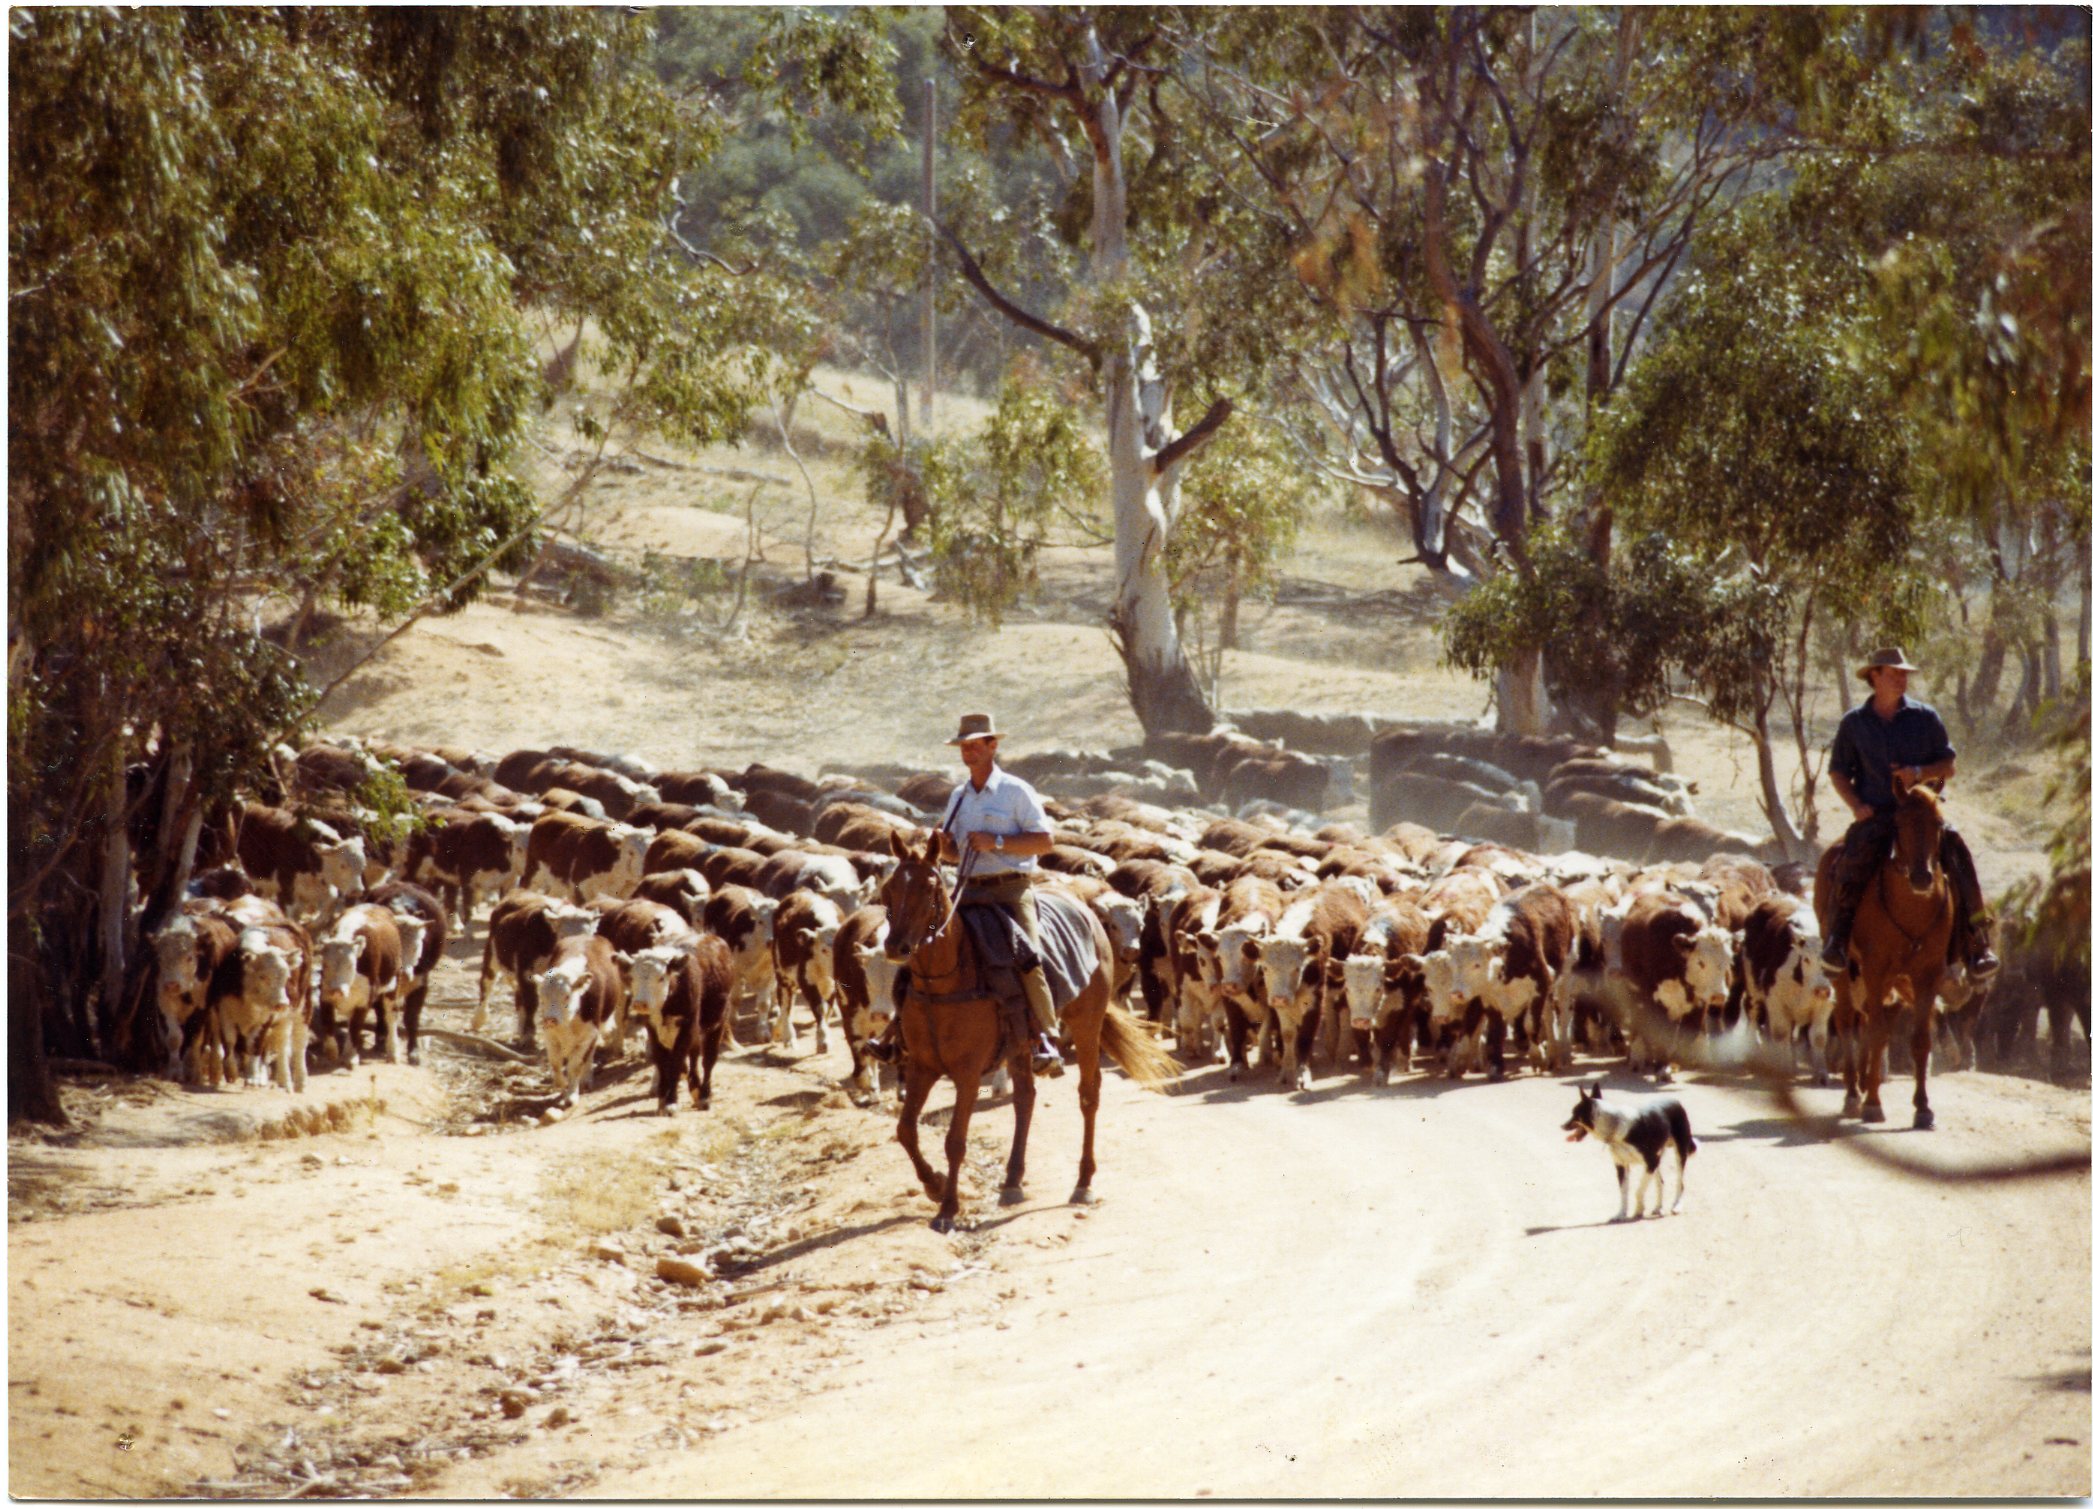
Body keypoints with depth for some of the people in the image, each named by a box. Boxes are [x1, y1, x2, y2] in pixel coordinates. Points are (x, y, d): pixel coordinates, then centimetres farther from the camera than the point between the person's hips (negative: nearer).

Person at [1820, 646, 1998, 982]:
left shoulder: (1925, 718, 8)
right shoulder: (1854, 723, 8)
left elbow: (1949, 767, 8)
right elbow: (1838, 773, 12)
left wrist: (1921, 773, -13)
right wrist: (1857, 805, -7)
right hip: (1875, 815, -1)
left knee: (1960, 860, -23)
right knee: (1851, 864, -30)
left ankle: (1976, 947, -19)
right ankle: (1836, 941, -20)